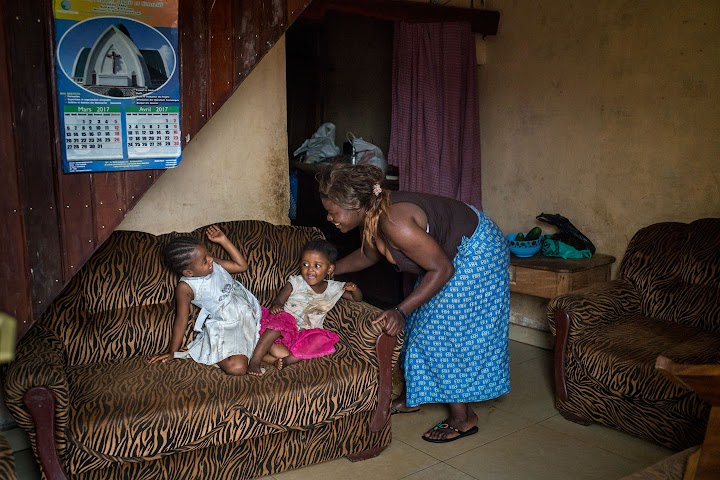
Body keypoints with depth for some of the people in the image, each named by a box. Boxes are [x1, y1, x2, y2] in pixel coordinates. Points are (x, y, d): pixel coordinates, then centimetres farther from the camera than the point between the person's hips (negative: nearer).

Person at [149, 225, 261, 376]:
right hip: (226, 328, -7)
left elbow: (242, 266, 11)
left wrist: (223, 240, 6)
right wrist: (172, 352, 0)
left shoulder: (214, 264, 3)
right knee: (236, 368, -26)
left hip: (250, 311, 7)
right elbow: (181, 319, -4)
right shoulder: (185, 288, -12)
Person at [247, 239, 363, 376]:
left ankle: (288, 359, -35)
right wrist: (275, 306, -30)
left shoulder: (334, 288, 10)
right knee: (279, 321, -35)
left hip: (306, 334, 2)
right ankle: (255, 360, -36)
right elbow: (279, 300, -5)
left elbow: (357, 298, 15)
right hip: (285, 326, -2)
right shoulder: (295, 283, 3)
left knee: (324, 341, -29)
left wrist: (354, 289, -9)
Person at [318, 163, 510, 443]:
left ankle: (463, 418, 9)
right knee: (420, 323, 15)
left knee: (448, 330, -5)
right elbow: (368, 255, 14)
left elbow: (442, 270, -29)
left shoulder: (394, 223, -36)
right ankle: (412, 397, 31)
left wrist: (401, 311, -31)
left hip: (476, 253, -9)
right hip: (449, 252, 10)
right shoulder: (371, 215, -8)